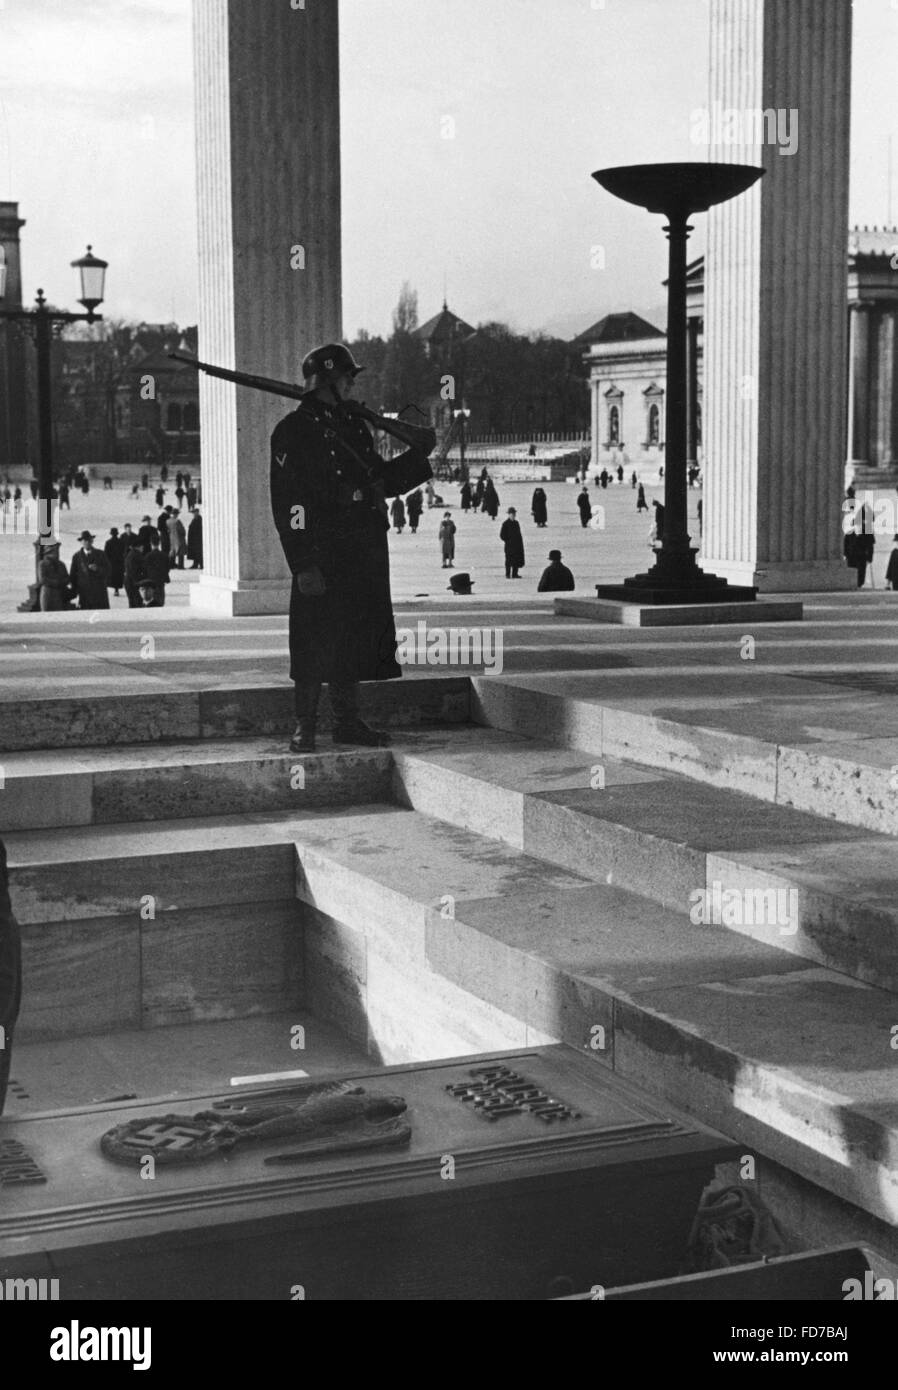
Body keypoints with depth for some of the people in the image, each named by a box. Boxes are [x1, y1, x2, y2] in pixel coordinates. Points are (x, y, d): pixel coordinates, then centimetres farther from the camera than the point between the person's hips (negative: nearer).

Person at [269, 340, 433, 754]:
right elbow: (289, 504, -13)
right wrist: (304, 565, -19)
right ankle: (304, 728, 7)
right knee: (315, 643, -3)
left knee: (353, 640, 11)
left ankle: (348, 724, 20)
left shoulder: (353, 425, 17)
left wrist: (418, 456, 12)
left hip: (365, 554, 7)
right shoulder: (294, 432, -8)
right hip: (323, 555, -7)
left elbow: (381, 480, 24)